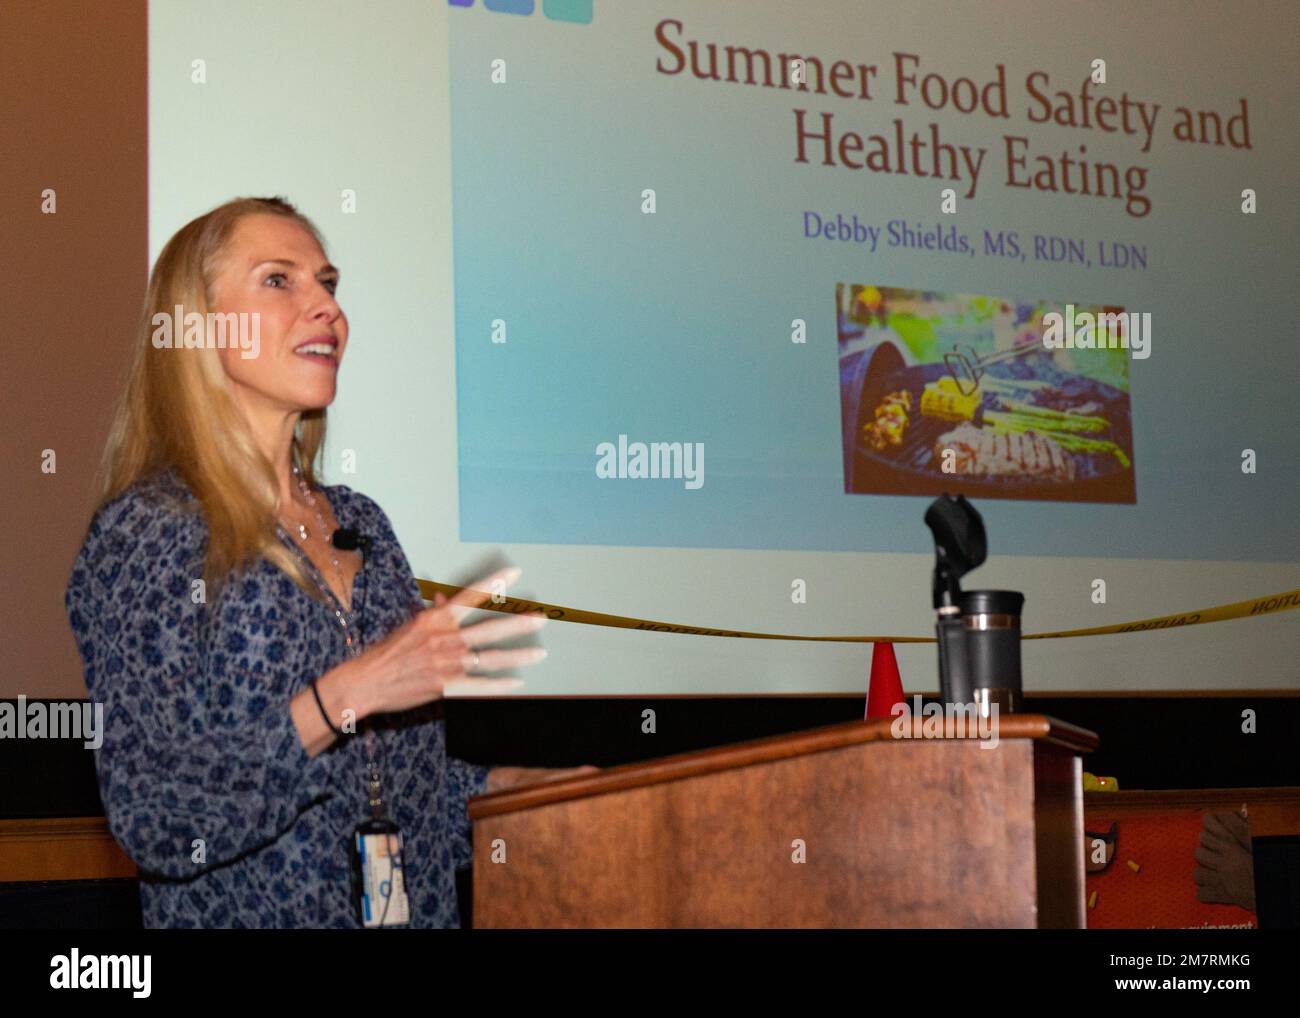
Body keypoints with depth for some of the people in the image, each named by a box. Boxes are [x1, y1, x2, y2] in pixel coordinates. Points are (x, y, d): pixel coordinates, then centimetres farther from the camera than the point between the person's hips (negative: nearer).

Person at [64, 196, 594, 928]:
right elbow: (154, 820, -22)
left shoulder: (359, 522, 5)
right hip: (252, 911, -6)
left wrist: (510, 784, 0)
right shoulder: (145, 531, -13)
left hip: (420, 905, 6)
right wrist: (348, 695, -29)